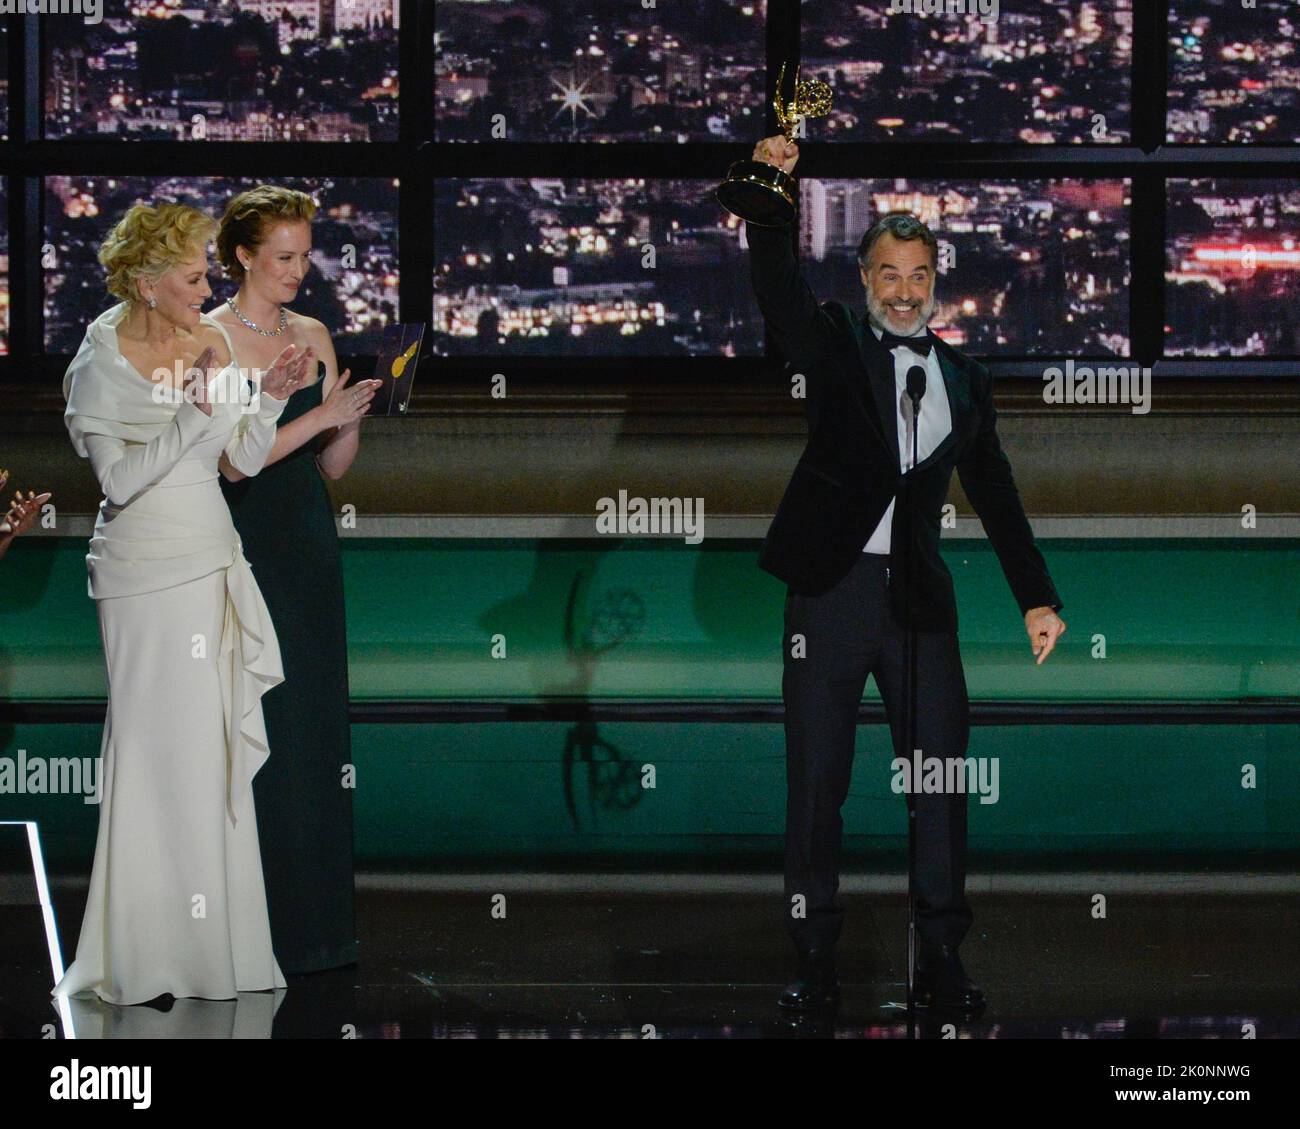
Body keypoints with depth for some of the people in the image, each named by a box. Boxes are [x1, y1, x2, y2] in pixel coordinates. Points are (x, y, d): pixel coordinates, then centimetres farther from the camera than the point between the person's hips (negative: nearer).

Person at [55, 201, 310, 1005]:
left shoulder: (211, 345, 6)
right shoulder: (102, 361, -9)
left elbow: (246, 459, 8)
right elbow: (120, 478, -16)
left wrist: (271, 397, -8)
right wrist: (192, 415, -23)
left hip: (211, 561, 5)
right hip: (142, 568, -5)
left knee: (215, 743, 5)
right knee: (149, 743, -4)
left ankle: (216, 935, 12)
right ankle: (144, 947, 3)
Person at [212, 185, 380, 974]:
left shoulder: (313, 337, 11)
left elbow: (333, 465, 12)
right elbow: (231, 461, -15)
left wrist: (356, 414, -6)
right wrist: (320, 415, -19)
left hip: (310, 540, 6)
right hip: (246, 544, -6)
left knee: (316, 727, 7)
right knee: (261, 734, -6)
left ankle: (318, 921, 12)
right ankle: (262, 929, -1)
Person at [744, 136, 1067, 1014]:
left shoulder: (964, 379, 13)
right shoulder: (835, 346, 5)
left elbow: (995, 495, 16)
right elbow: (779, 290, -14)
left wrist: (1037, 596, 12)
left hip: (919, 596, 2)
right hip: (832, 587, -2)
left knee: (942, 776, 0)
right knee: (816, 780, 1)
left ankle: (942, 959, 7)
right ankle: (817, 961, 7)